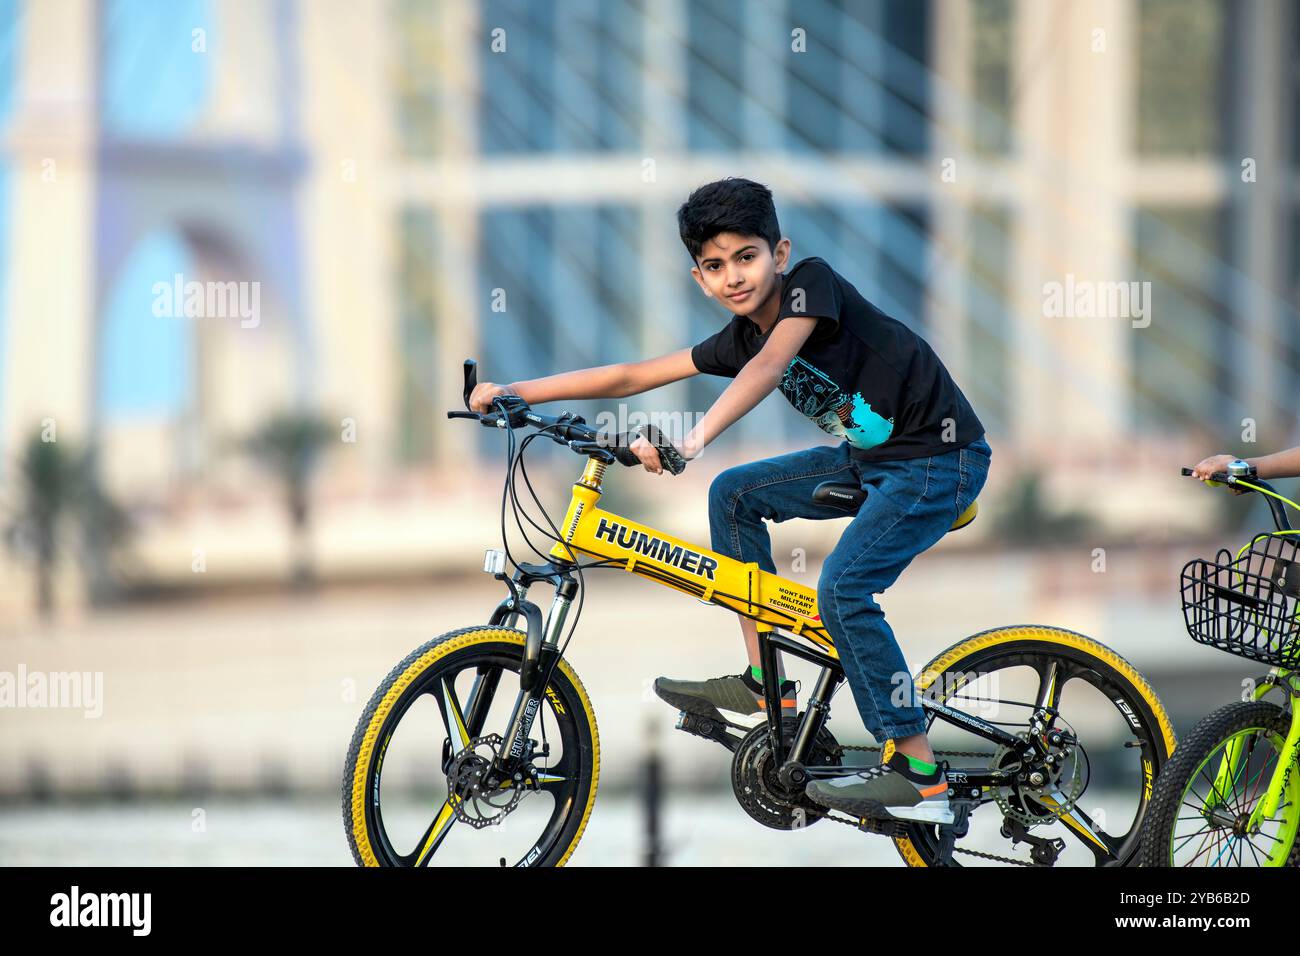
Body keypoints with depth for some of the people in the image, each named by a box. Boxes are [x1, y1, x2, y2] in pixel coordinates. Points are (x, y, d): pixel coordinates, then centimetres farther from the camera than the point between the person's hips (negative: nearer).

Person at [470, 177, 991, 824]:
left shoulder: (812, 284, -19)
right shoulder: (739, 337, 2)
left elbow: (767, 368, -36)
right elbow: (633, 376, 4)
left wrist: (693, 442, -48)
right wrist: (515, 392, -1)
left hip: (940, 460, -9)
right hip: (869, 456, 9)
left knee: (844, 587, -23)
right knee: (734, 494, 6)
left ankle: (919, 776, -18)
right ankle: (765, 689, 9)